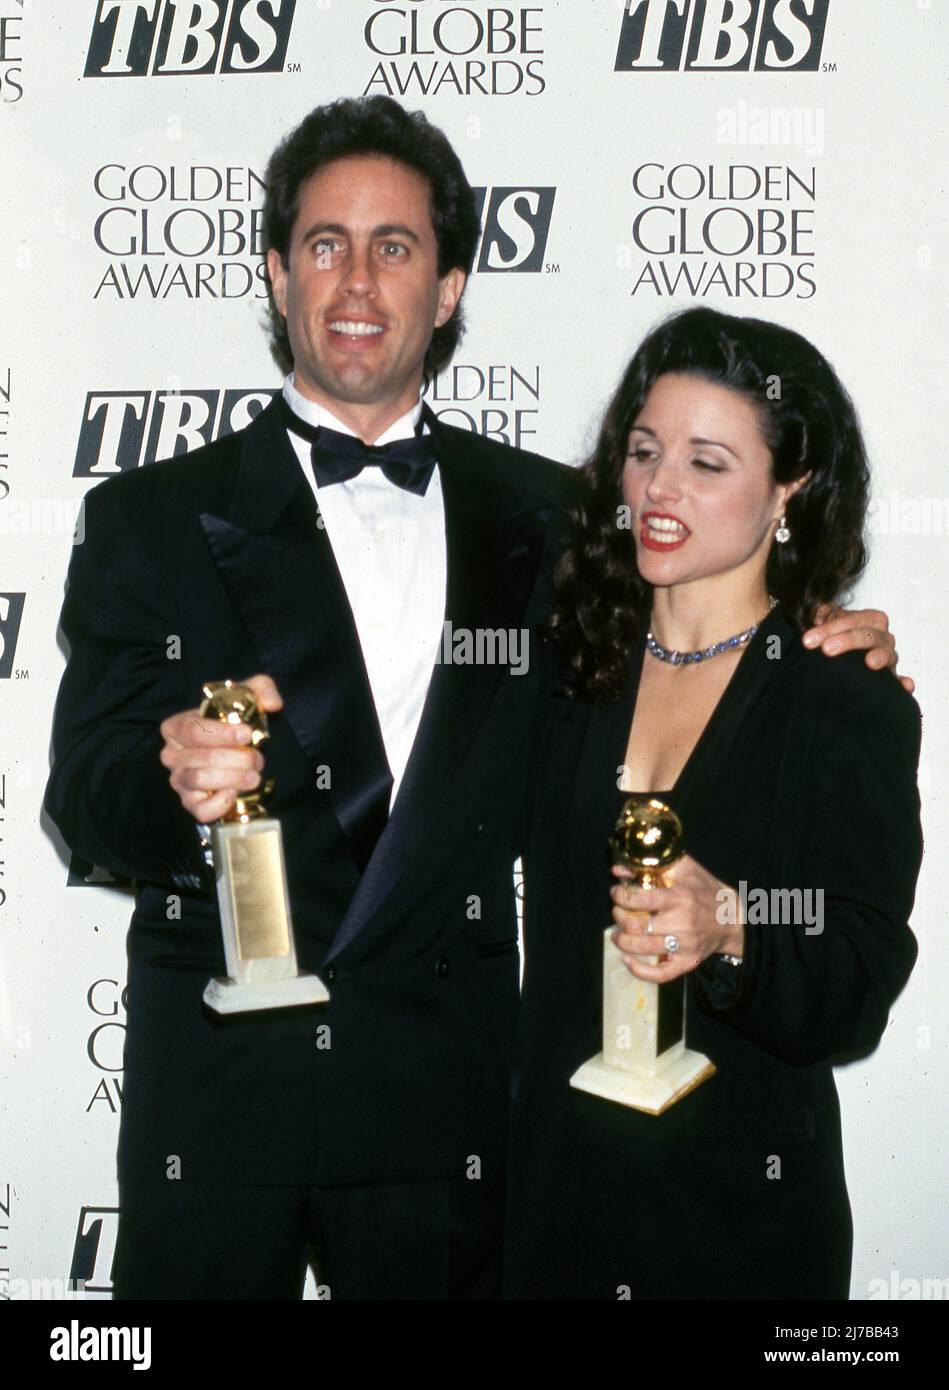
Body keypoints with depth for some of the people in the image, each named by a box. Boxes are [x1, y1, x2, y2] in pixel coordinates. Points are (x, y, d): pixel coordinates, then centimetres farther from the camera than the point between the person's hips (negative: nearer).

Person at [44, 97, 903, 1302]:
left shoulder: (542, 517, 6)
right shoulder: (151, 521, 1)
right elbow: (83, 796, -5)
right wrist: (174, 780, -27)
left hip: (443, 1105, 1)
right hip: (214, 1103, -1)